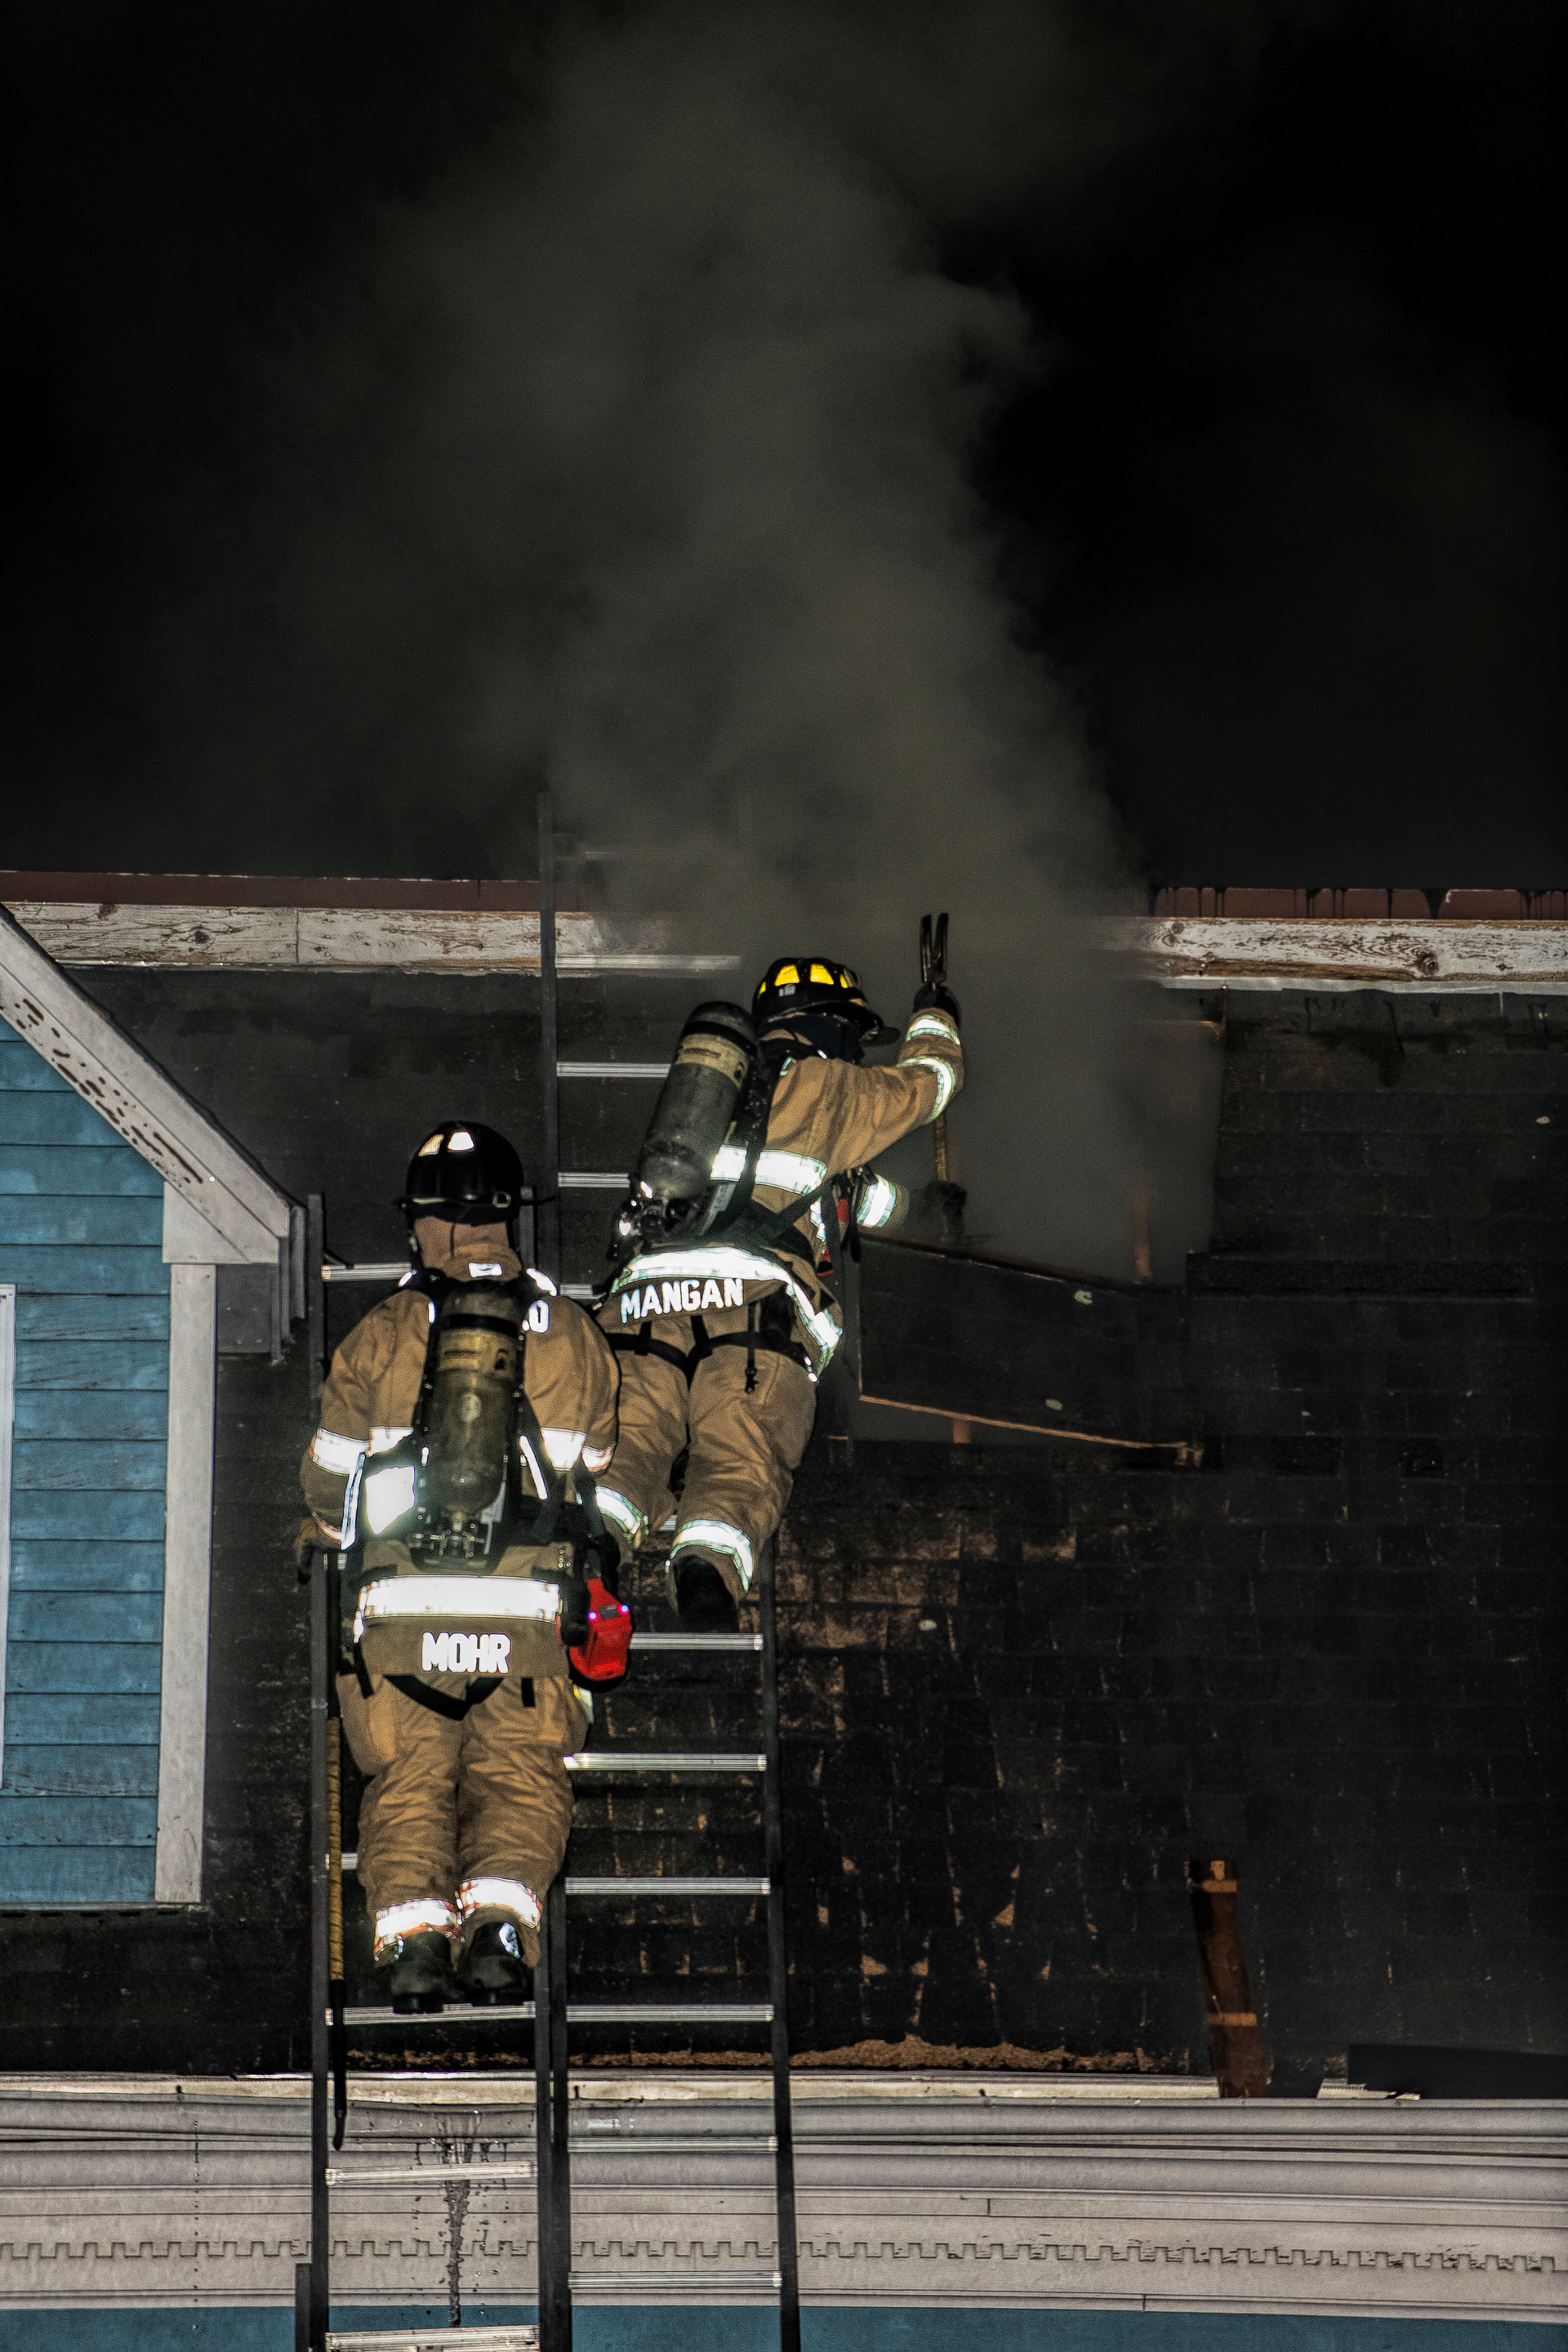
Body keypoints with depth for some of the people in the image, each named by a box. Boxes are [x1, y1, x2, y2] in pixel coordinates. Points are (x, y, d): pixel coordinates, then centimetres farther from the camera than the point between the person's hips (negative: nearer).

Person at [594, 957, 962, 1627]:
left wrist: (912, 1203, 61)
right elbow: (927, 1081, 39)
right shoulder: (826, 1087, 18)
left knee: (629, 1446, -10)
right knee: (741, 1464, -13)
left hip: (645, 1292, 4)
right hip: (753, 1297, -4)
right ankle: (708, 1563, -43)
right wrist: (935, 1018, 61)